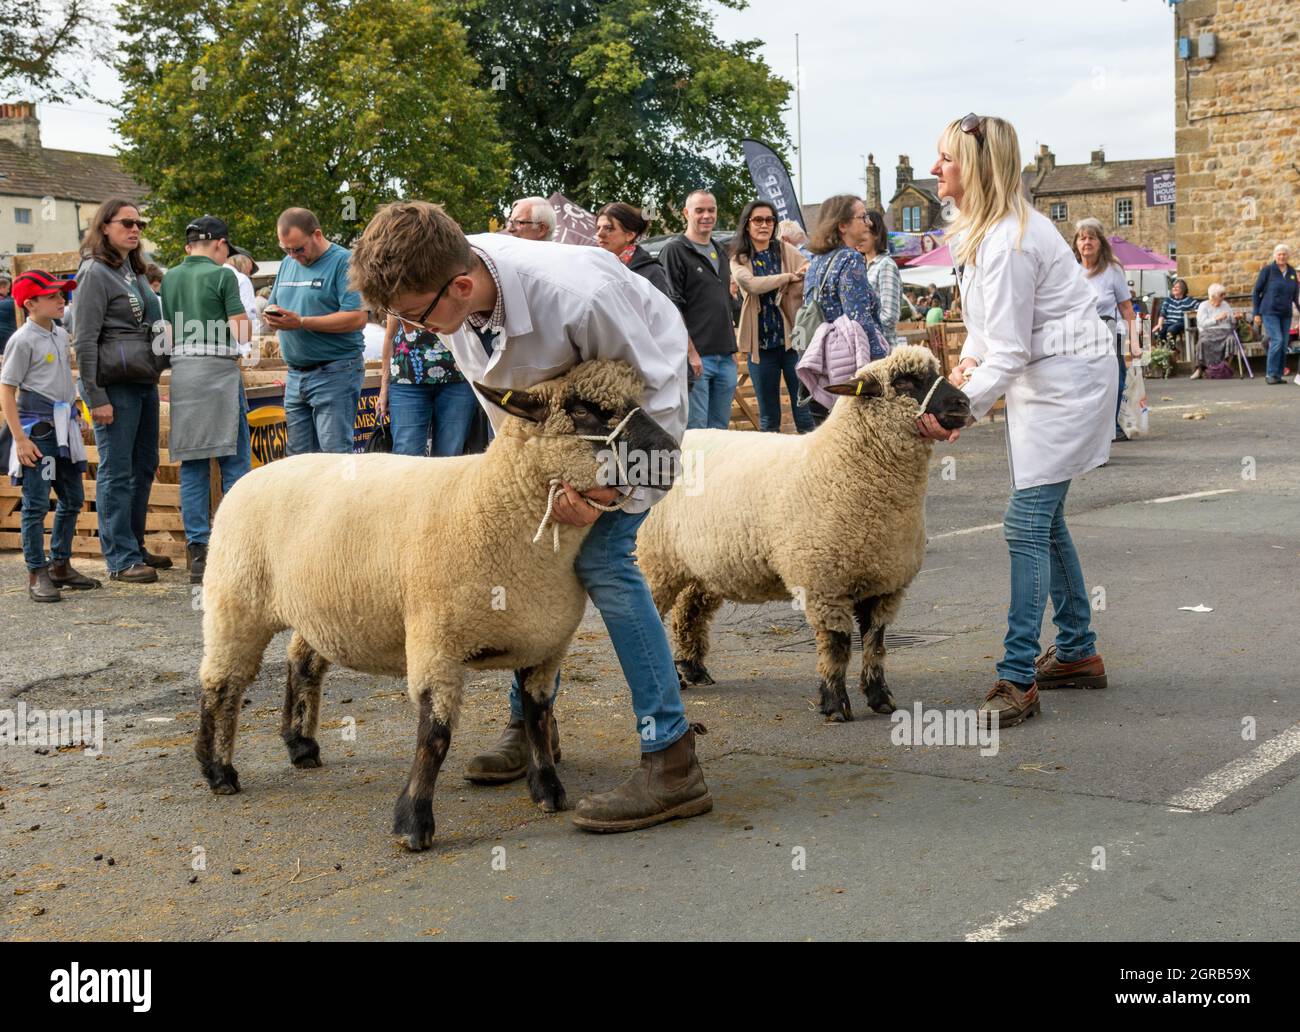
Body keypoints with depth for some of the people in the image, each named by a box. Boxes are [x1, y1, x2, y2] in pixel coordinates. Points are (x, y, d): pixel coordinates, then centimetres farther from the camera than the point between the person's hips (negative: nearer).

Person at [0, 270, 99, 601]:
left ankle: (60, 565, 25)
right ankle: (37, 574, 1)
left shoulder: (61, 334, 12)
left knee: (73, 499, 13)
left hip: (64, 426, 8)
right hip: (36, 427, -8)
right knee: (37, 502, -5)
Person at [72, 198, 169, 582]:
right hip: (115, 384, -9)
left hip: (145, 382, 9)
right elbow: (85, 341, -12)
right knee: (116, 473, -4)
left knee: (144, 467, 13)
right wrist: (95, 397, -16)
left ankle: (134, 547, 23)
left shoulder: (135, 270, 17)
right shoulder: (95, 272, -8)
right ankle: (120, 559, 0)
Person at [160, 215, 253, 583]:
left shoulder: (169, 279, 13)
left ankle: (197, 552, 5)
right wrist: (245, 318, 14)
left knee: (192, 463, 6)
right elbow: (242, 332, -6)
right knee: (234, 460, 0)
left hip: (180, 371, 5)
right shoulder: (222, 275, -3)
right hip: (218, 368, -5)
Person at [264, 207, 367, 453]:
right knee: (298, 456, 9)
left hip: (335, 374, -7)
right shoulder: (287, 264, 16)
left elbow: (357, 318, -18)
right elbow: (272, 308, 23)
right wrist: (271, 317, -3)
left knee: (335, 454, -9)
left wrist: (301, 322, -21)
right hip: (295, 375, 8)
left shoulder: (344, 262, -8)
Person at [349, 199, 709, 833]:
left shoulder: (578, 295, -41)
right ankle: (530, 721, 23)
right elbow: (502, 401, -3)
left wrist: (615, 489, -29)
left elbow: (658, 393, -26)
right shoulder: (451, 290, -20)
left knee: (600, 557, -19)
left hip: (639, 393, -7)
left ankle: (673, 763, -16)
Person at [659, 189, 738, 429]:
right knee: (695, 432, -7)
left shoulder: (720, 251, 19)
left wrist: (732, 349, 18)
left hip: (725, 358, 7)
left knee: (720, 428, 10)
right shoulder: (674, 251, -5)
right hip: (696, 357, -7)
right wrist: (690, 352, -18)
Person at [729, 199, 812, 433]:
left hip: (792, 336, -1)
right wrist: (790, 277, -15)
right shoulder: (738, 260, 5)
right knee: (768, 413, 8)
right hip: (760, 342, 1)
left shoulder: (786, 251, 6)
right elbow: (751, 284, -15)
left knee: (803, 404, -1)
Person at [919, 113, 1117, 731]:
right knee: (1044, 518, 15)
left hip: (1066, 379, -11)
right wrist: (967, 362, 3)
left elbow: (1008, 353, -24)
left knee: (1027, 524, -12)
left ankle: (1017, 679, -10)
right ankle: (1078, 653, 27)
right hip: (1039, 379, 11)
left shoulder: (1007, 243, -23)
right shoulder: (981, 229, 8)